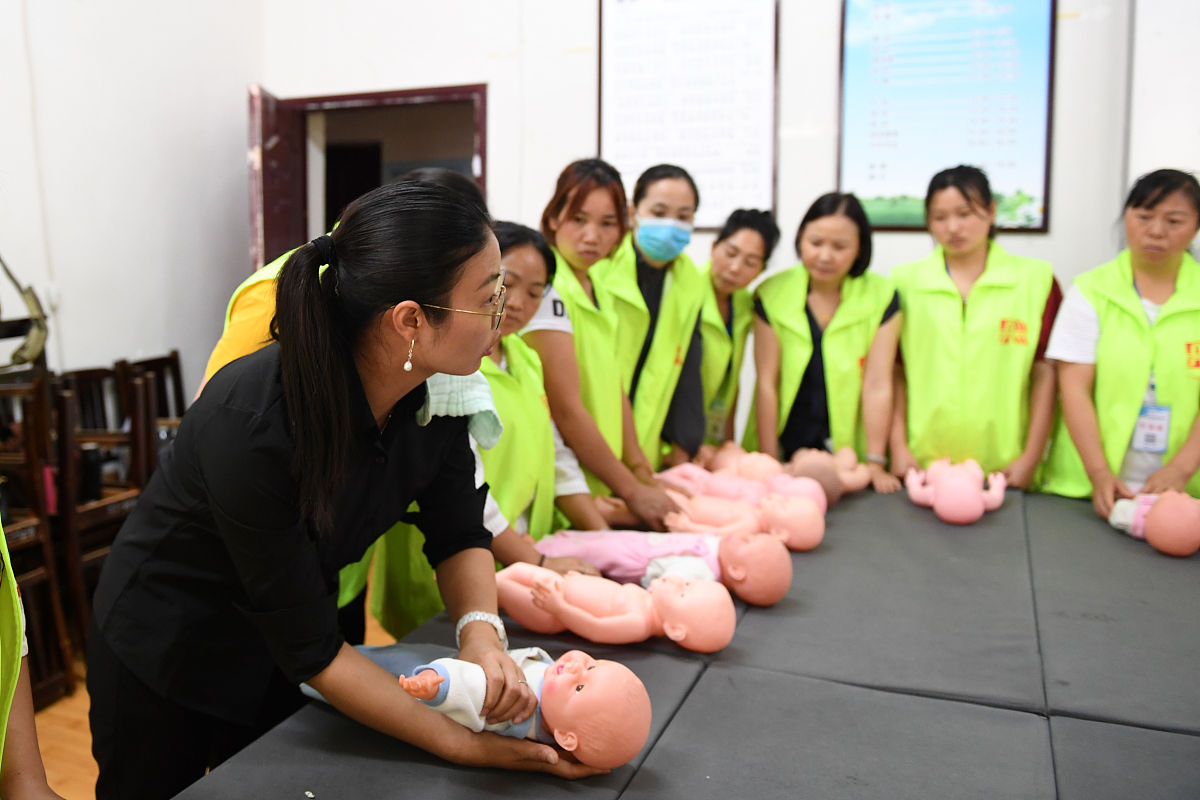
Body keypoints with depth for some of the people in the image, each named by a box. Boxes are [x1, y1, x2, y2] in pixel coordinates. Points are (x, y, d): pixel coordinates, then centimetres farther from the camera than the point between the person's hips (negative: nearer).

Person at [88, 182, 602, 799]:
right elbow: (307, 647, -30)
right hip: (166, 652, -5)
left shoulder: (439, 384, -19)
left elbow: (459, 531, -7)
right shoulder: (252, 423, -37)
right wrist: (460, 745, -29)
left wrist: (481, 631, -26)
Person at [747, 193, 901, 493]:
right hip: (784, 450, 0)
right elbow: (767, 382, -5)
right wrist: (769, 465, -7)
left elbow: (877, 384, -6)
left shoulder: (882, 297, -3)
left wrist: (875, 465, -8)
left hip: (847, 459, 0)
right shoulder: (772, 295, -4)